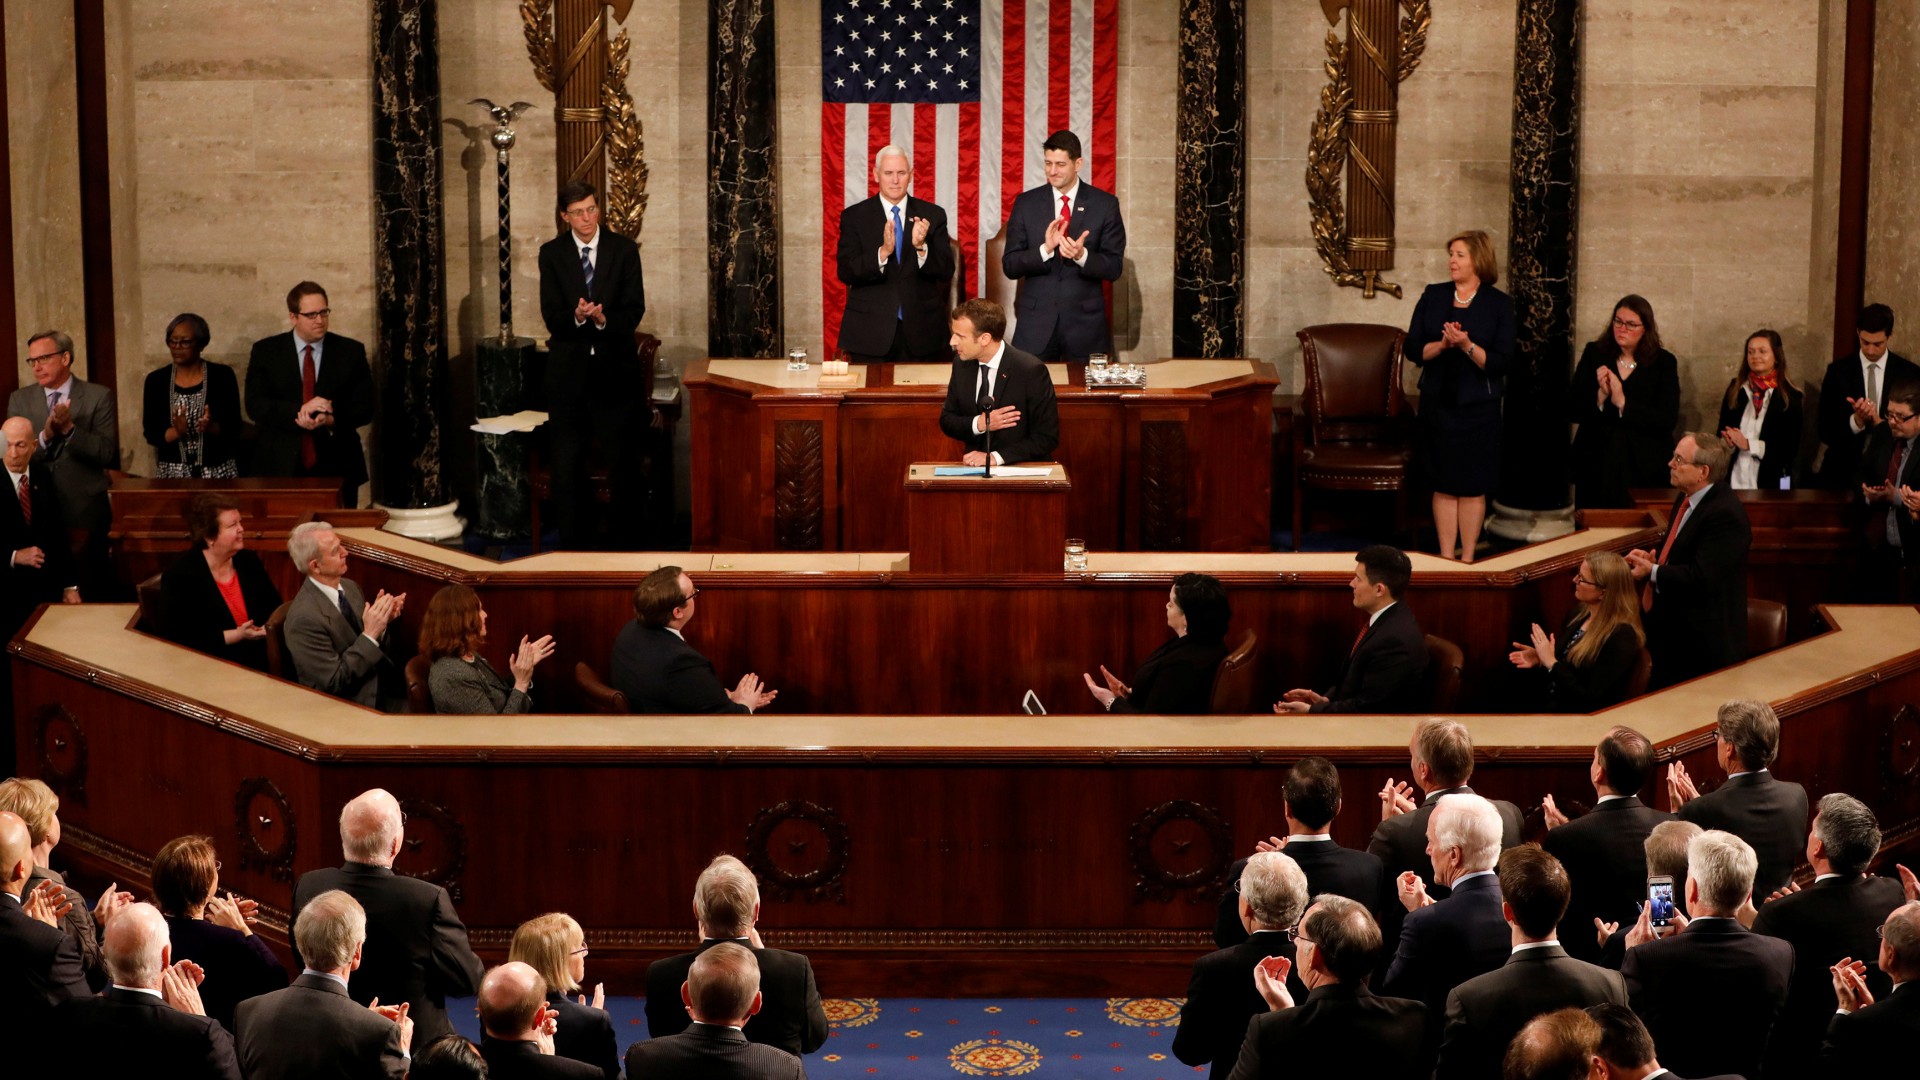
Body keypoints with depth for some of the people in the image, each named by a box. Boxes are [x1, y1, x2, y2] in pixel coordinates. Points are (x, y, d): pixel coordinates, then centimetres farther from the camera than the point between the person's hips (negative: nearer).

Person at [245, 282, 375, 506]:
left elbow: (364, 408, 3)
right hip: (280, 467, -1)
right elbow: (254, 404, -3)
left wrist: (331, 420, -16)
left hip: (336, 469, 1)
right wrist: (298, 411, -18)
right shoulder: (265, 351, 5)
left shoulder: (351, 352, 6)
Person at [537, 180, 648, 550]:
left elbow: (634, 310, -5)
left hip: (615, 366, -1)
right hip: (568, 369, 1)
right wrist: (576, 316, -26)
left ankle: (629, 538, 12)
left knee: (624, 458, 3)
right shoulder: (551, 254, 2)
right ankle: (574, 542, 12)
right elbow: (551, 317, -5)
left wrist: (604, 319, -24)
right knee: (566, 462, 3)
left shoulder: (624, 250, 1)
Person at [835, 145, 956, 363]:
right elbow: (845, 272, -8)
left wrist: (921, 247, -21)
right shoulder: (854, 216, 2)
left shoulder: (933, 215, 5)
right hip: (870, 333, -1)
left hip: (921, 335, 1)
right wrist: (883, 252, -25)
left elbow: (946, 272, -2)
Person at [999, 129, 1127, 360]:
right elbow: (1010, 266, -1)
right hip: (1036, 321, 1)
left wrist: (1082, 255, -21)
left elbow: (1114, 268, -1)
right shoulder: (1026, 203, 3)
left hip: (1086, 322, 0)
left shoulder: (1105, 204, 0)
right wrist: (1045, 249, -19)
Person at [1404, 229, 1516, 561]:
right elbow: (1413, 348, 1)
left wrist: (1468, 346, -23)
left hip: (1478, 406, -2)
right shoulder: (1433, 297, 6)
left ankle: (1467, 559, 10)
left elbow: (1502, 361, -9)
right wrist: (1442, 344, -17)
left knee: (1472, 486, 2)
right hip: (1437, 403, 2)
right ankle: (1445, 558, 12)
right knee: (1444, 484, 6)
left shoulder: (1498, 303, -3)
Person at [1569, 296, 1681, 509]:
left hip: (1644, 467, -1)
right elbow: (1574, 411, 1)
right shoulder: (1594, 354, 6)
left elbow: (1668, 420, -9)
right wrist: (1600, 396, -18)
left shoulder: (1664, 363, 2)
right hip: (1596, 464, 1)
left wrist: (1622, 402, -17)